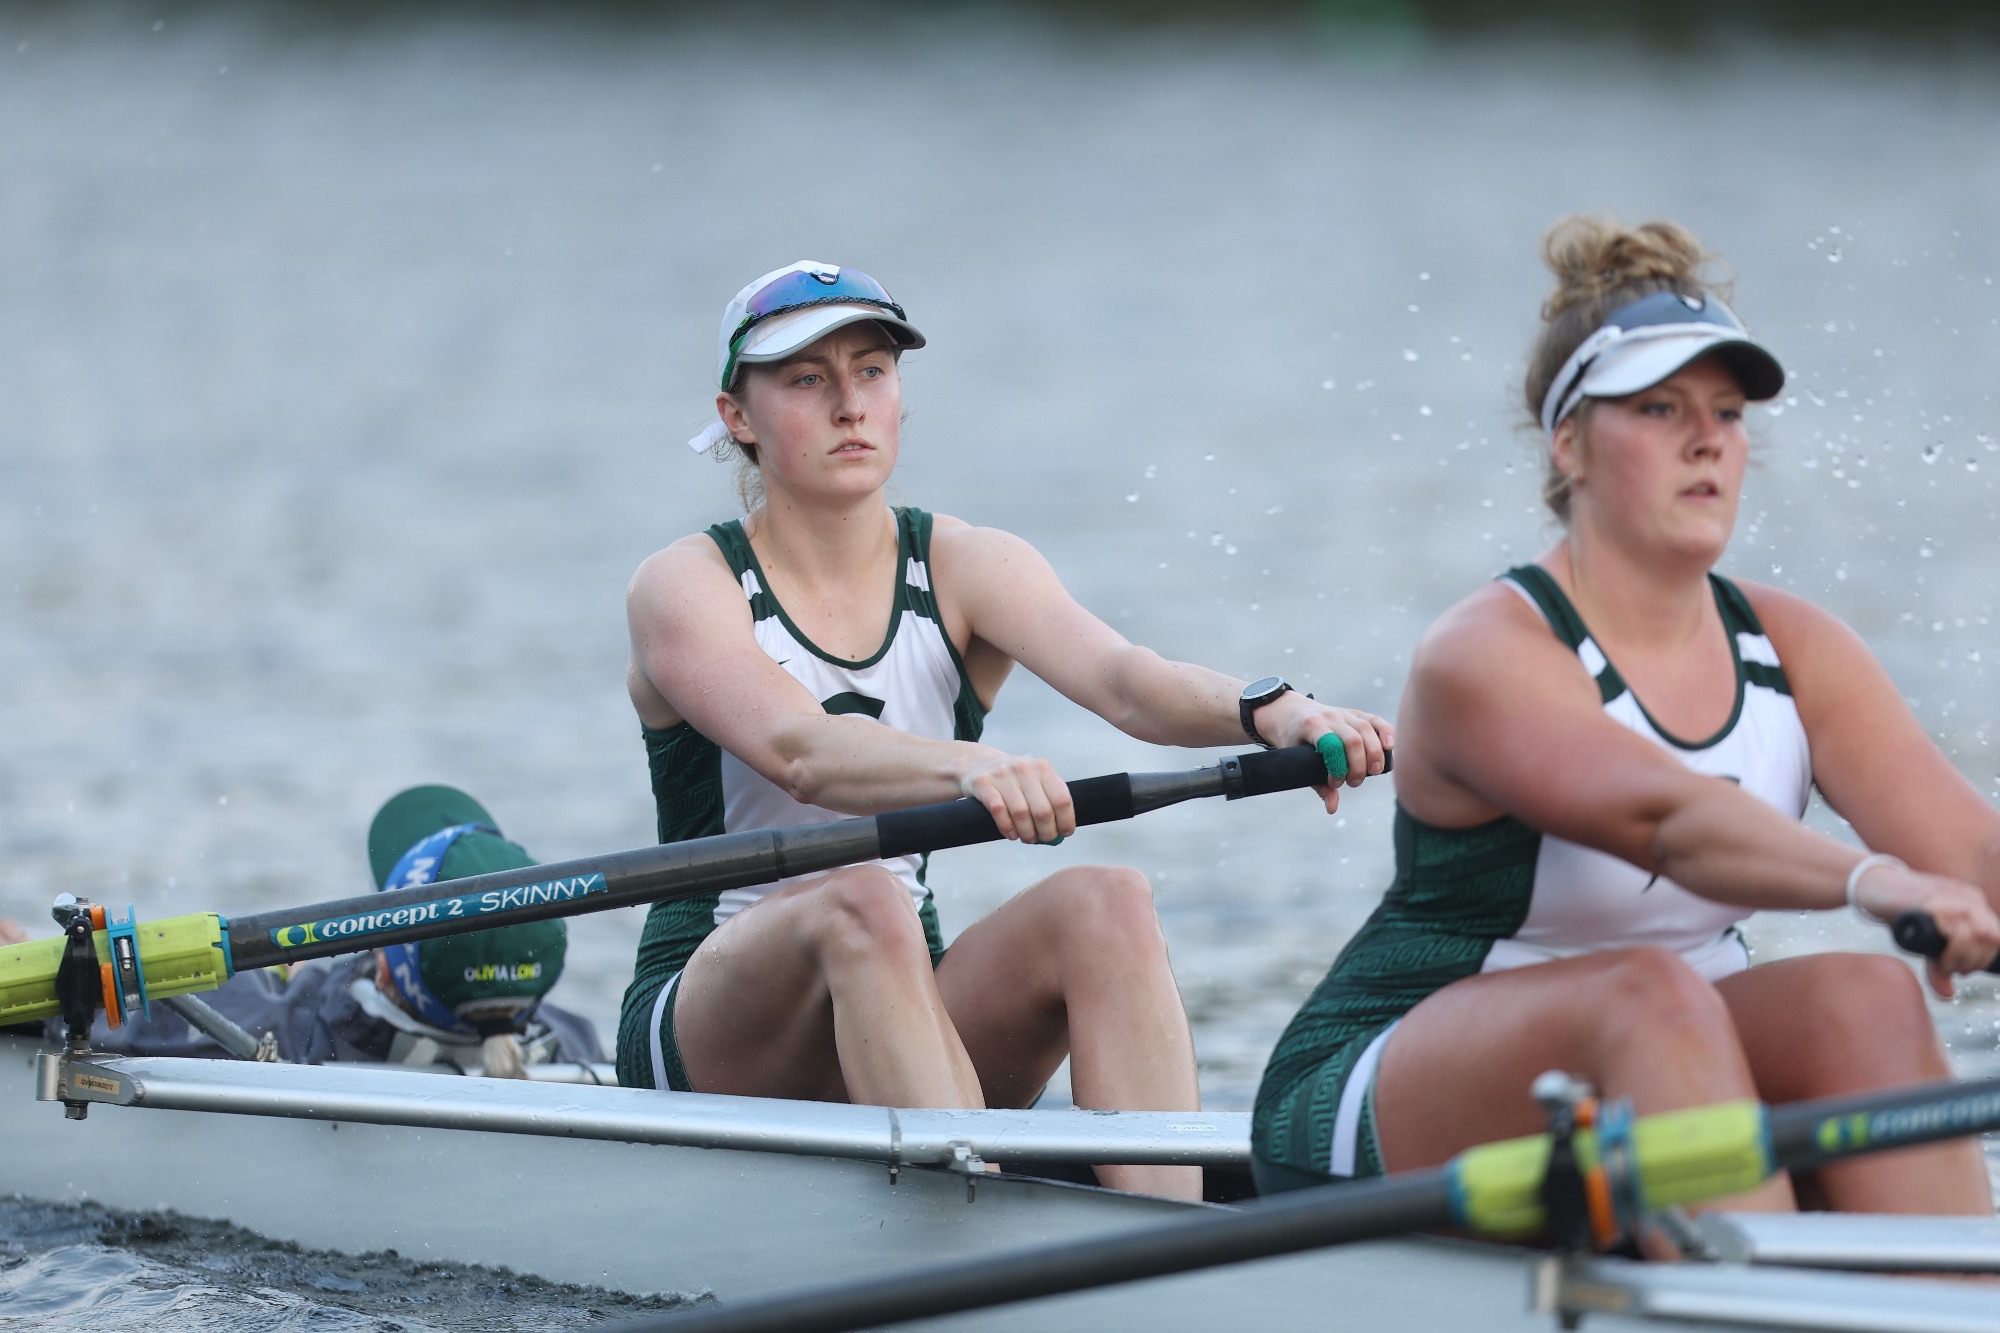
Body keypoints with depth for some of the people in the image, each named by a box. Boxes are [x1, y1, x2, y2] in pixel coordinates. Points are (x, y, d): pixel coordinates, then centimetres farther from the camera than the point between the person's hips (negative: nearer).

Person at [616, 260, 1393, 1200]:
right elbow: (798, 751, -29)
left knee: (1105, 902, -25)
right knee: (861, 901, -35)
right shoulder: (685, 589, -8)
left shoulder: (968, 569, 4)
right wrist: (971, 769, -50)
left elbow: (1122, 681, -17)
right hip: (704, 1028, -4)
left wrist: (1271, 711, -40)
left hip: (906, 1011, 4)